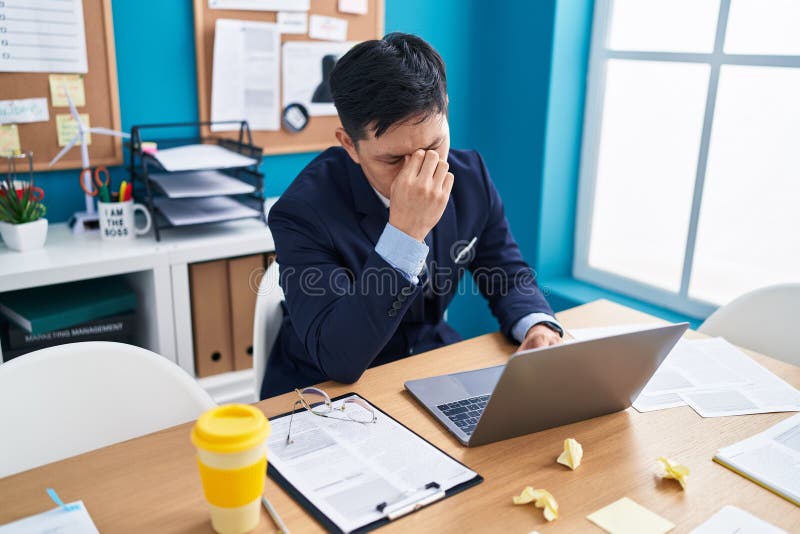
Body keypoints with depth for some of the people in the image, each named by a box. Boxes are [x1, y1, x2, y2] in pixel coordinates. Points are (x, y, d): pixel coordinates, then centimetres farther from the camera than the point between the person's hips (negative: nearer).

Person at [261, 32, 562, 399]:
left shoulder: (471, 176, -8)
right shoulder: (302, 211, -23)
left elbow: (508, 275, 4)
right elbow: (339, 359, -28)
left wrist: (538, 327, -17)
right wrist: (405, 233, -36)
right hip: (328, 393, -5)